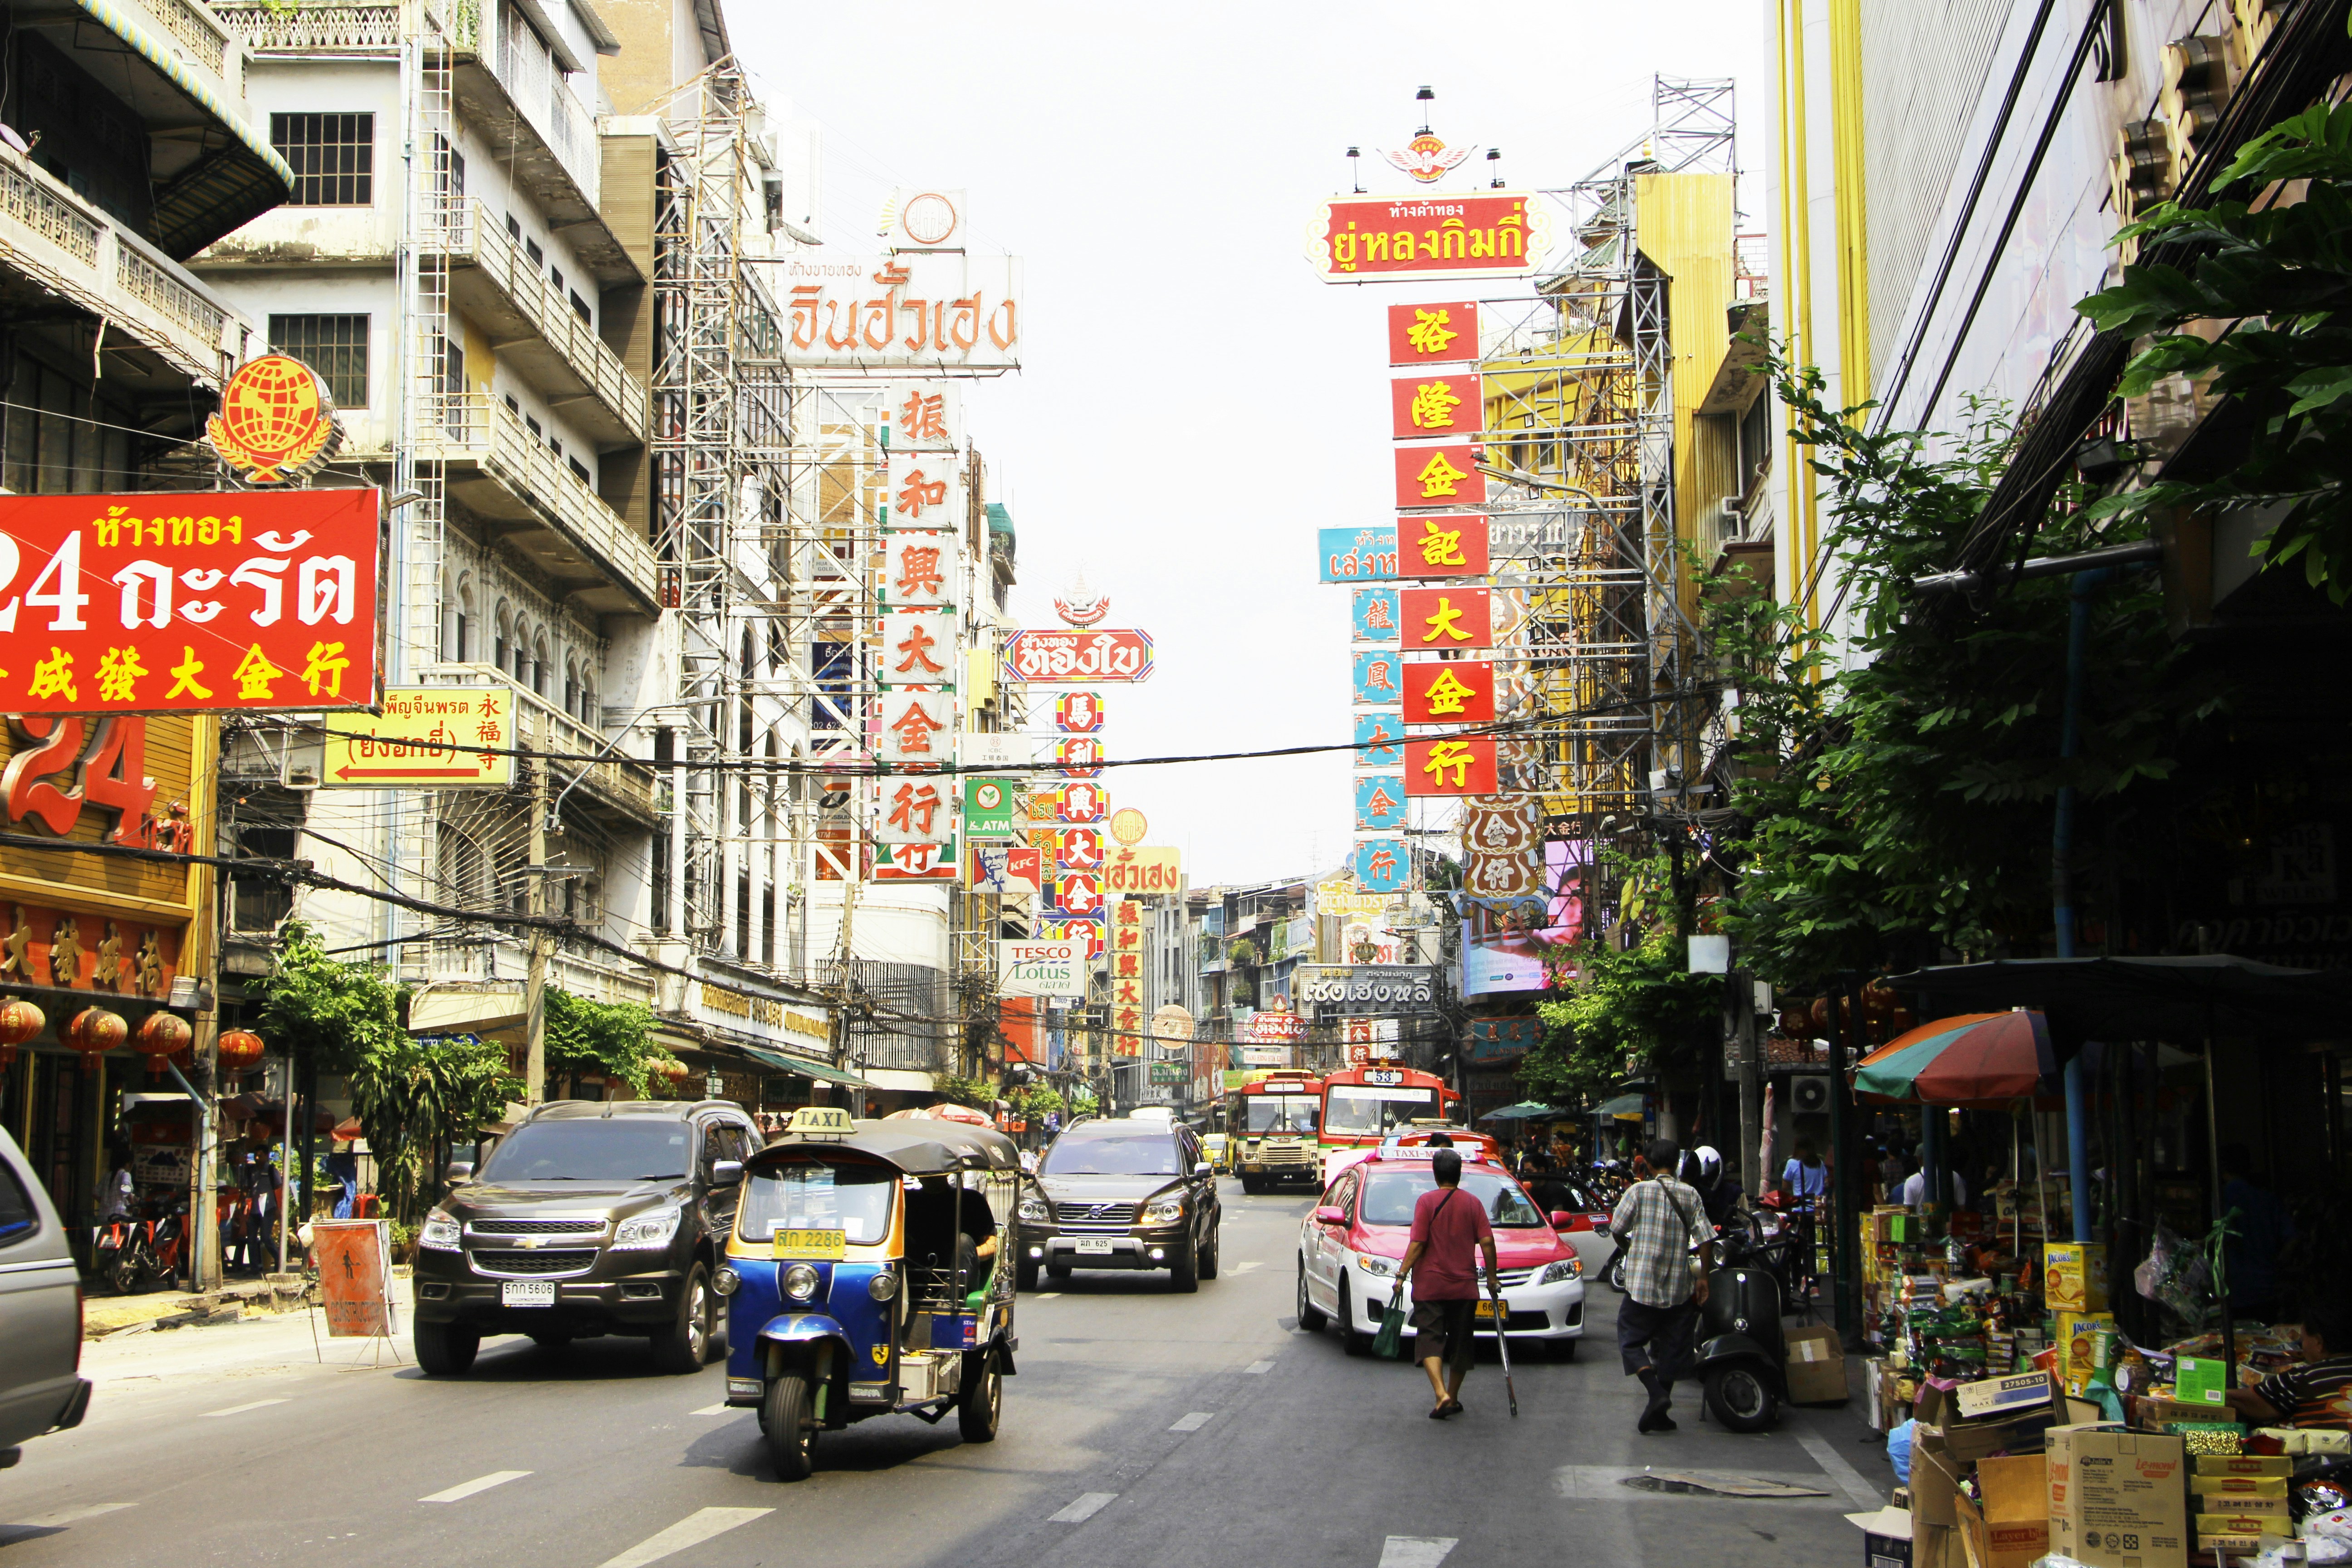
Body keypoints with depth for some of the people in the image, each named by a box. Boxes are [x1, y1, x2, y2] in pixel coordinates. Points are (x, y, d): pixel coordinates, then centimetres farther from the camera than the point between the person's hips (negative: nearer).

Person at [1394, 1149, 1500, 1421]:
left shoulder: (1427, 1201, -6)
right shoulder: (1473, 1203, 2)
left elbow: (1418, 1243, -11)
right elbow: (1487, 1241, -3)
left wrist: (1402, 1274, -6)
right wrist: (1492, 1277, 7)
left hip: (1430, 1285, -3)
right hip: (1465, 1286, 3)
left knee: (1430, 1339, -2)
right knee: (1460, 1343, 14)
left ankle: (1441, 1394, -21)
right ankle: (1453, 1400, 20)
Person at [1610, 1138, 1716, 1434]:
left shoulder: (1639, 1191, -7)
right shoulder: (1690, 1196, 1)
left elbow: (1616, 1229, -2)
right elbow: (1706, 1239, -5)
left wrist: (1629, 1249, 19)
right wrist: (1703, 1277, 3)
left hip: (1642, 1286, -3)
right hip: (1679, 1288, 3)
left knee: (1631, 1342, 7)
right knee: (1670, 1348, 12)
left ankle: (1656, 1393, -15)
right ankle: (1659, 1414, 11)